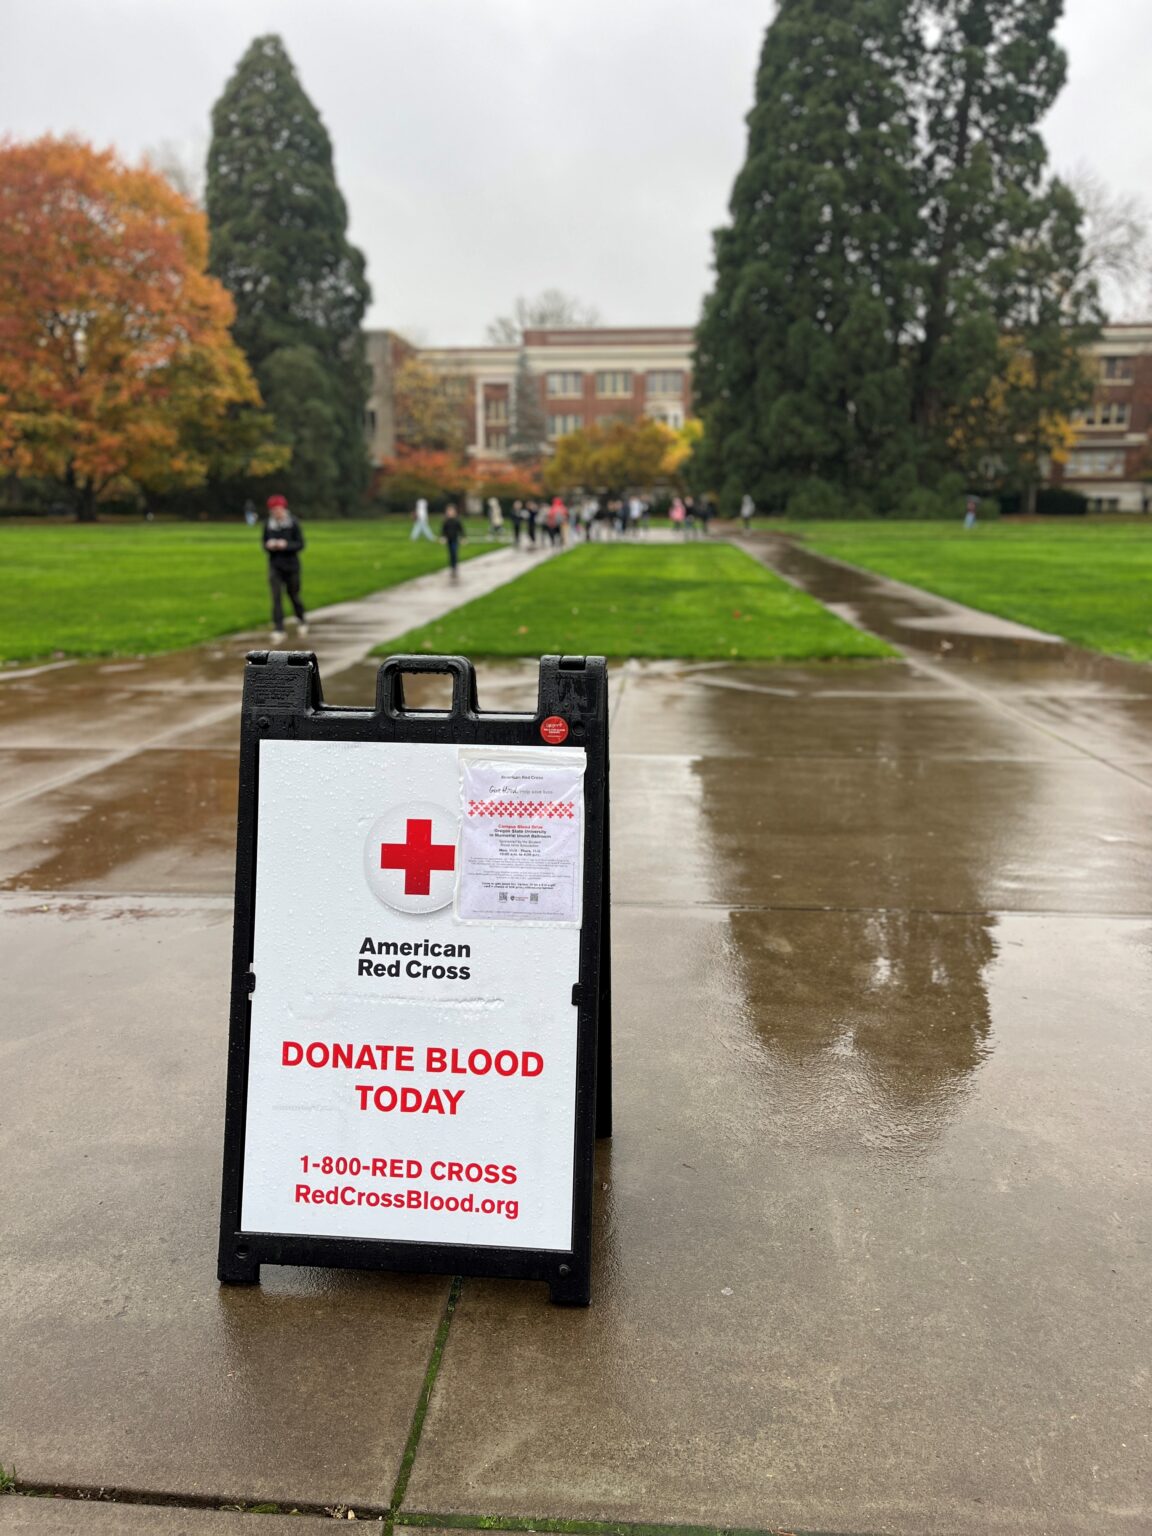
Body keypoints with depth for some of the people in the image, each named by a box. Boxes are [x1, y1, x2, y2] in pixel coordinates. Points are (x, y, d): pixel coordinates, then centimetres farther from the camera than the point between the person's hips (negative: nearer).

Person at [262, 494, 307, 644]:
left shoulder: (293, 523, -9)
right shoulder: (268, 524, 1)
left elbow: (300, 544, -8)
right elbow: (264, 542, 10)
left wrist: (286, 545, -23)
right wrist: (269, 545, -13)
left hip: (291, 565, -2)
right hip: (275, 565, 2)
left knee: (293, 594, 11)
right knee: (276, 597, -8)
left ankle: (302, 621, 38)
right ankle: (278, 630, -10)